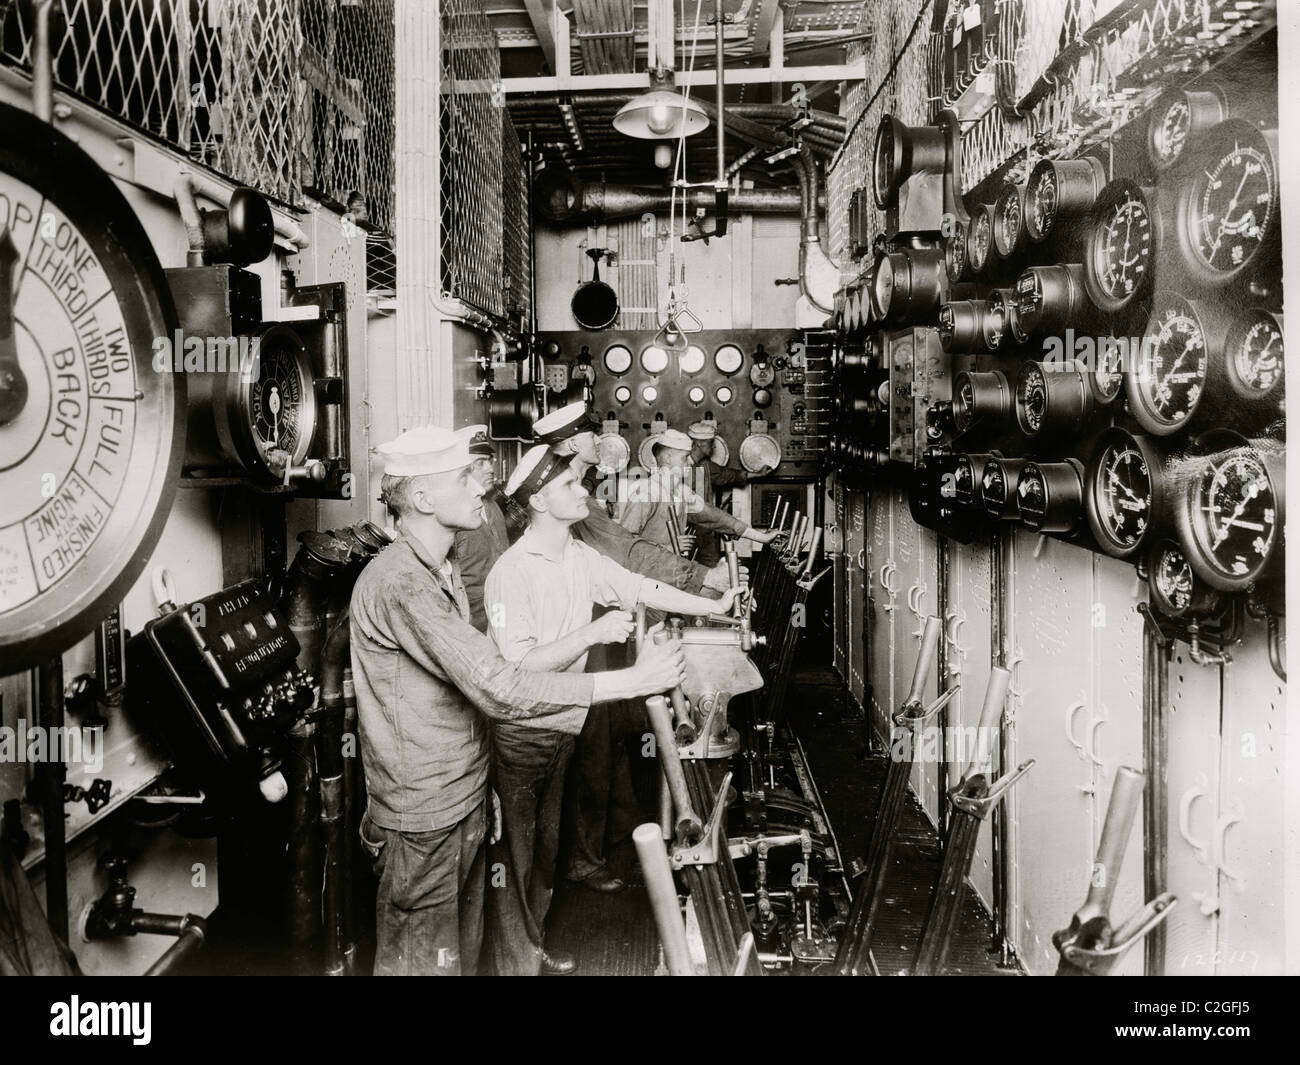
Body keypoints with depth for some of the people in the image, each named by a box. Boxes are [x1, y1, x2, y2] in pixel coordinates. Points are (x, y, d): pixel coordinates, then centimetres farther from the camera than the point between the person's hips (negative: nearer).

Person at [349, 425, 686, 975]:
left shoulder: (440, 569, 11)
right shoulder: (399, 583, -24)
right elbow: (500, 691, -30)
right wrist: (630, 680, -27)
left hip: (464, 799, 9)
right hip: (422, 820, -9)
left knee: (463, 946, 20)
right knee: (426, 959, 5)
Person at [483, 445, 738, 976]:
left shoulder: (580, 556, 1)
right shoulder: (511, 572, -22)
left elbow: (641, 588, 8)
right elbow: (517, 668, -27)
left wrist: (716, 606, 10)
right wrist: (593, 632, -30)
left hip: (561, 728, 8)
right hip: (519, 736, -8)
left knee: (546, 845, 21)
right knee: (513, 857, 5)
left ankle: (534, 948, 39)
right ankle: (515, 962, 22)